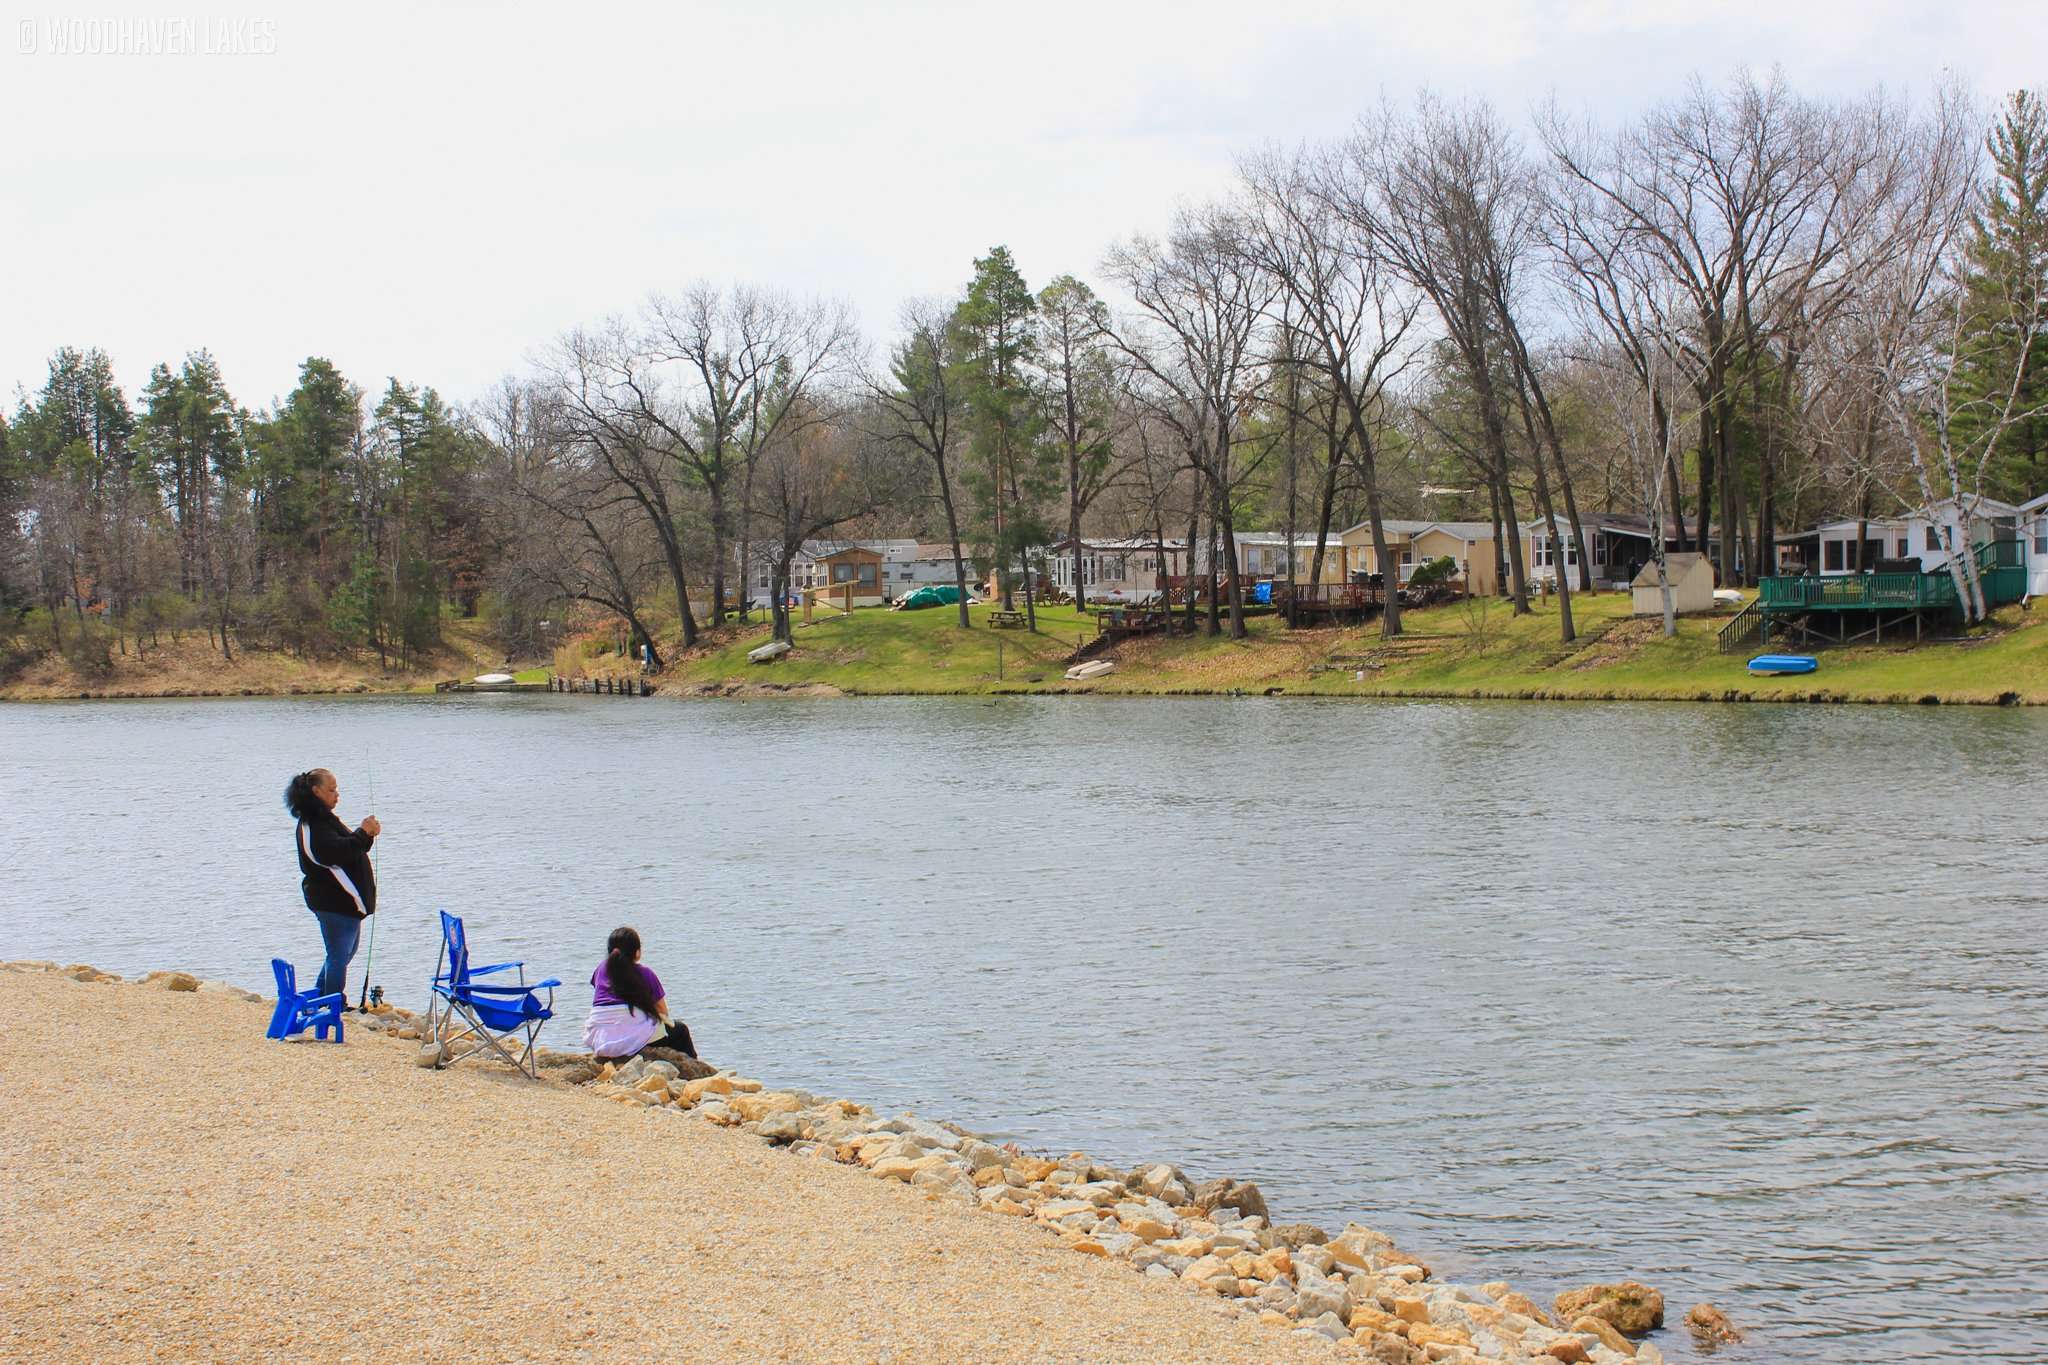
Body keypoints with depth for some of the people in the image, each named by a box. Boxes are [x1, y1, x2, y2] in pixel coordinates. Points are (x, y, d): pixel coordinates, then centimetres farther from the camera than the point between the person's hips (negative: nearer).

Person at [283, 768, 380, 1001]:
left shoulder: (322, 819, 17)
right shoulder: (313, 824, -16)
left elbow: (348, 847, 21)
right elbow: (336, 853, -29)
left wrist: (366, 834, 4)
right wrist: (363, 833, -21)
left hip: (342, 901, 11)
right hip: (334, 901, -11)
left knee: (346, 951, 22)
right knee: (339, 955, -6)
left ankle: (320, 998, 31)